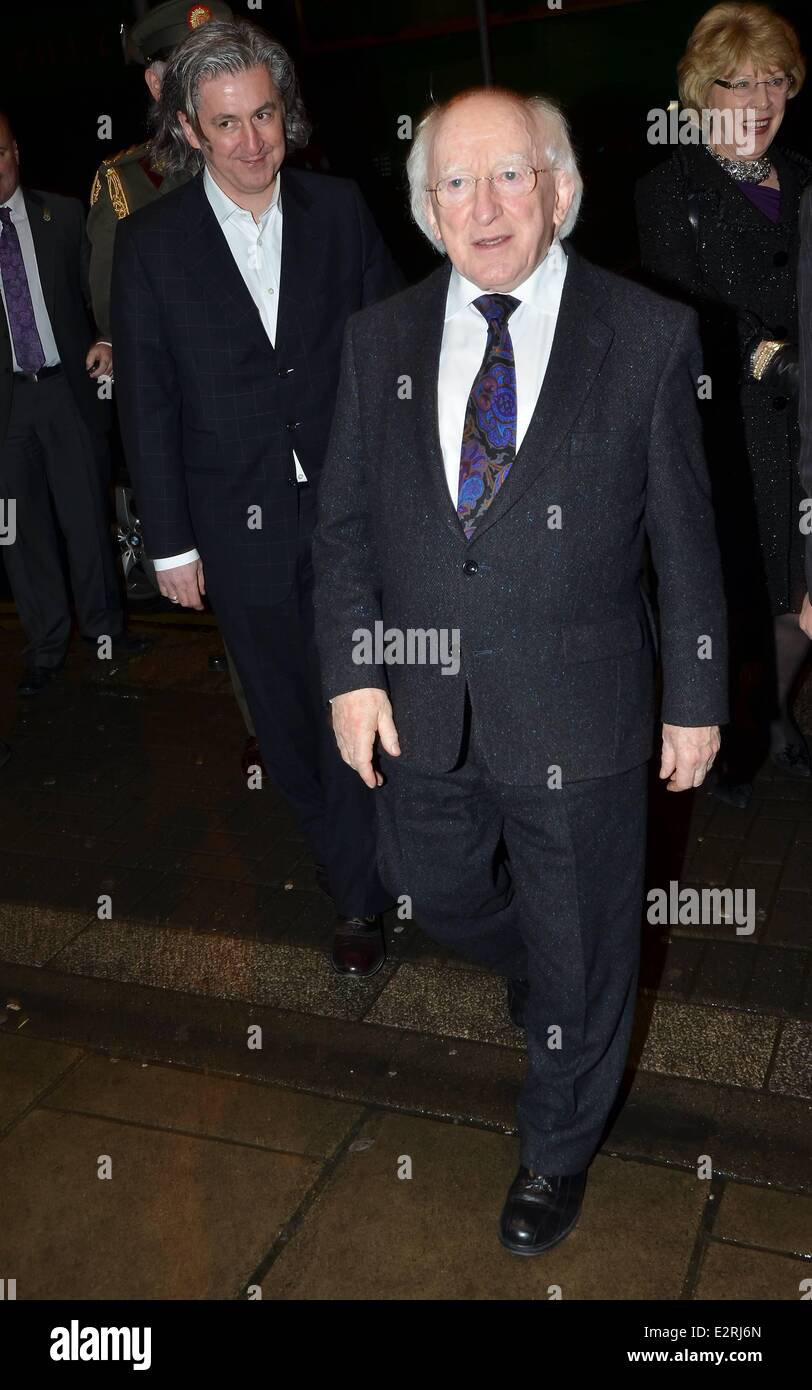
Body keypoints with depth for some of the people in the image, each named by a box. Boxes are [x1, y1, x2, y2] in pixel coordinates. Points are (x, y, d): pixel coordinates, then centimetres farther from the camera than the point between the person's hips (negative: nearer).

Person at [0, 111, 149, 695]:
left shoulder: (64, 215, 7)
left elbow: (95, 289, 8)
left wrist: (106, 340, -9)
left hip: (68, 386, 0)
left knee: (87, 514, 6)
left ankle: (104, 625, 22)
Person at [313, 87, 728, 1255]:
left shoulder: (650, 337, -9)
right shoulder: (380, 339, 1)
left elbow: (685, 535, -5)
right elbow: (346, 521, 5)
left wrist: (696, 698, -2)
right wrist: (353, 670, -3)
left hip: (576, 716, -3)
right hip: (420, 708, 4)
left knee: (579, 946, 13)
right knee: (437, 895, 24)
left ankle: (559, 1149, 41)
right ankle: (538, 971, 59)